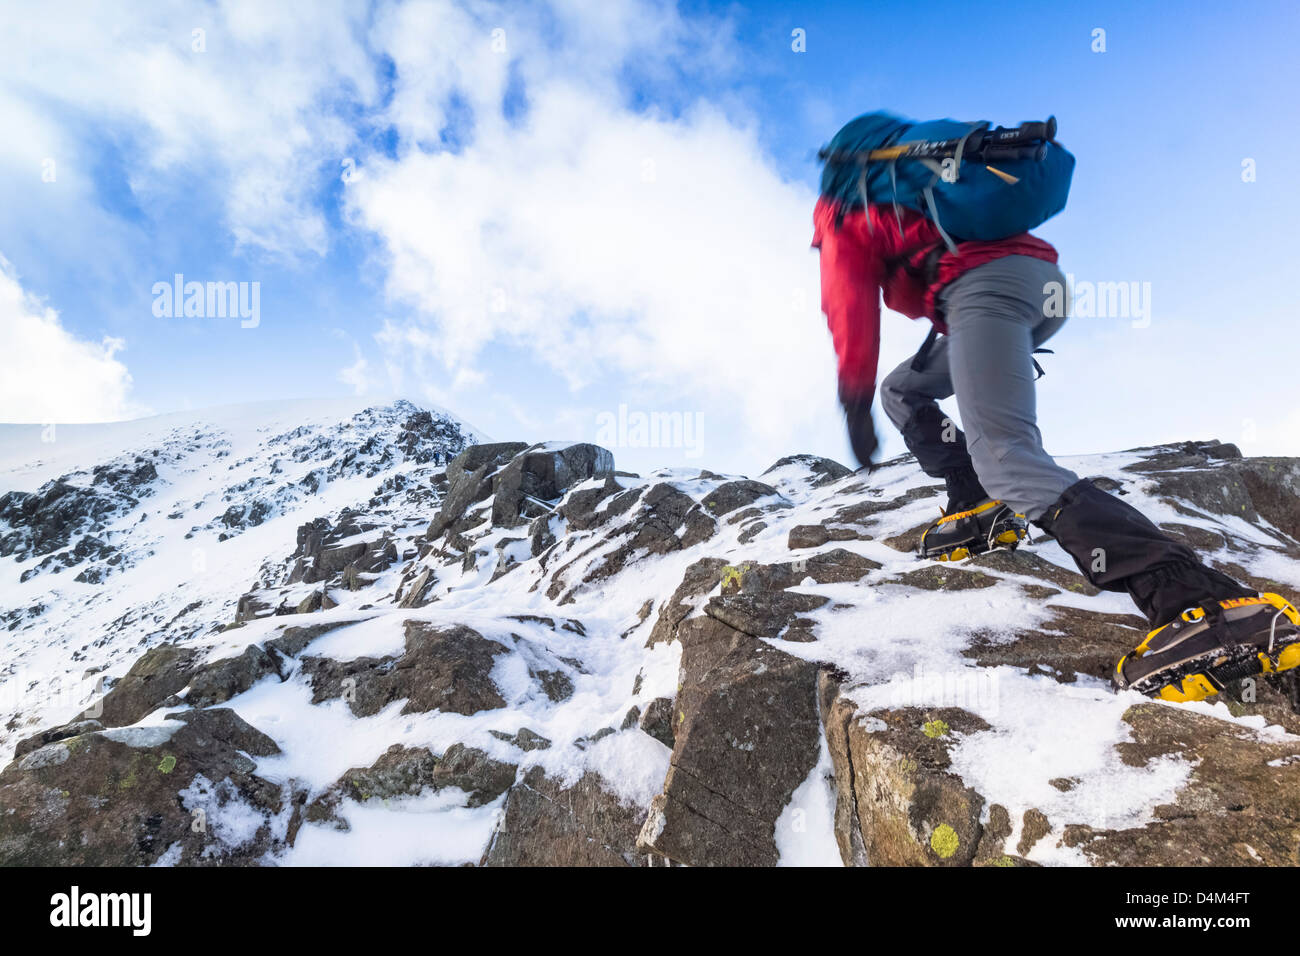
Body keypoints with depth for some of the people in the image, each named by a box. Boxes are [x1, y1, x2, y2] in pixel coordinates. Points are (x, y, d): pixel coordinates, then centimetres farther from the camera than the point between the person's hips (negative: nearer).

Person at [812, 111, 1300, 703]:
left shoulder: (843, 206, 22)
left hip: (983, 288, -8)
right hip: (1046, 282, 8)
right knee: (902, 390, 25)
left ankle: (1199, 600, -40)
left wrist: (855, 406, 12)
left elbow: (851, 305, 11)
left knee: (1005, 459, -23)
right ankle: (978, 507, 8)